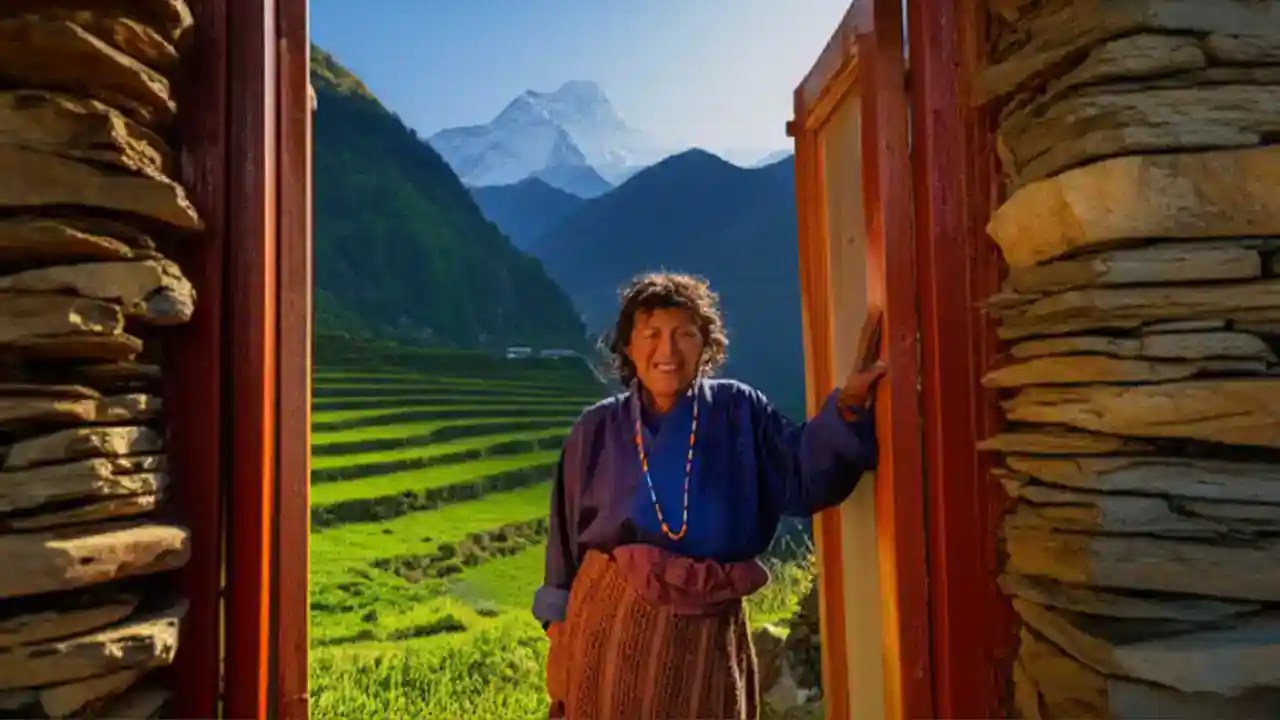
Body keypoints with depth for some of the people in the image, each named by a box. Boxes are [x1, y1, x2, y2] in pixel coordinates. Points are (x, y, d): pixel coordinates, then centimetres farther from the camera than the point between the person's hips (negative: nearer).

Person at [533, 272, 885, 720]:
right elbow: (566, 541, 4)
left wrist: (848, 406, -26)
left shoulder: (738, 412, -1)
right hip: (611, 621, 0)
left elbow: (808, 482, -11)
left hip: (708, 632, 0)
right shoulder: (598, 430, 0)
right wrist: (559, 643, 4)